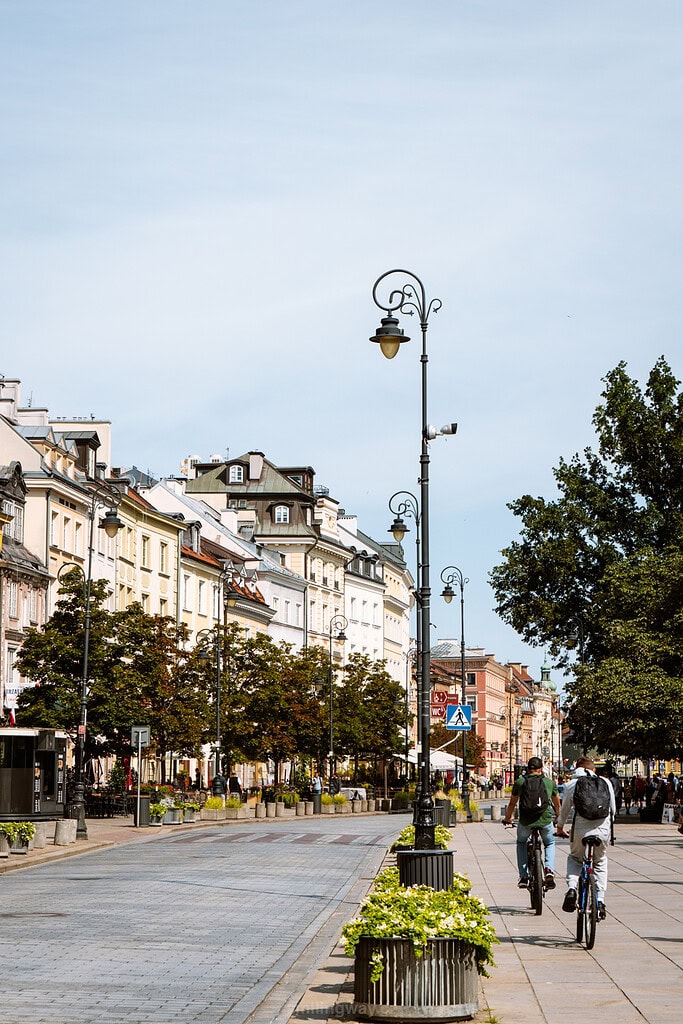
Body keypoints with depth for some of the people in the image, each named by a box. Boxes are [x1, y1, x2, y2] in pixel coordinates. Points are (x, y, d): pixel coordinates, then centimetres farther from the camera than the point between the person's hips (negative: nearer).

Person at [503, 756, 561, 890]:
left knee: (521, 843, 29)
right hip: (546, 820, 0)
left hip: (526, 821, 0)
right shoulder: (550, 782, 11)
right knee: (550, 843, 29)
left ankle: (523, 876, 18)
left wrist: (507, 818, 34)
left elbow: (512, 804, 16)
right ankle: (549, 870, 4)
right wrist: (558, 818, 44)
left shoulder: (520, 782, 8)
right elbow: (557, 804, 25)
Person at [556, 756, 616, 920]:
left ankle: (571, 889, -1)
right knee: (600, 863, 21)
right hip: (603, 829, 1)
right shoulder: (605, 782, 8)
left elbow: (564, 809, 13)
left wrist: (560, 827, 30)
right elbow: (613, 809, 12)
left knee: (574, 859, 24)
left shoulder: (571, 784, 5)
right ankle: (600, 901, 10)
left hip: (580, 829, -1)